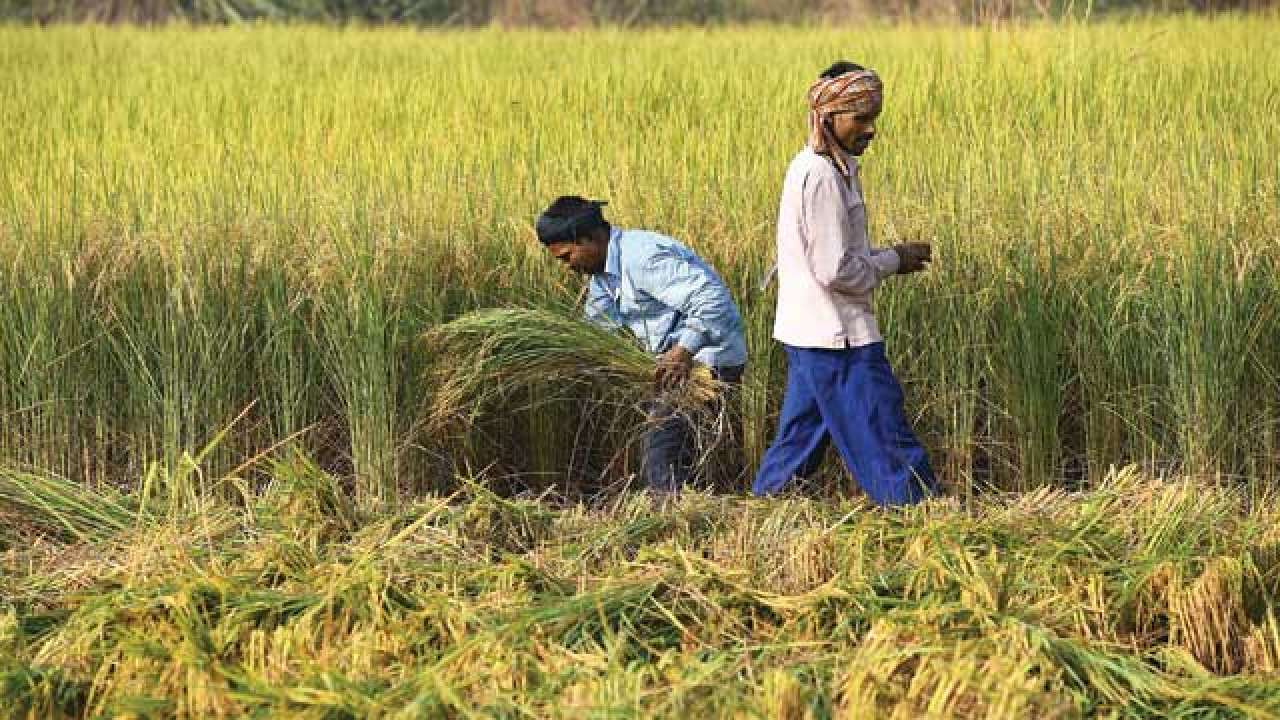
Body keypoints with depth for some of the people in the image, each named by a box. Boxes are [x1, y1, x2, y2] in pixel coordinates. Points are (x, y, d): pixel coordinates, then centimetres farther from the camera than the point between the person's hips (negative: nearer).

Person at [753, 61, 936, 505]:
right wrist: (893, 261, -8)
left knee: (801, 439, 14)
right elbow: (836, 270, -22)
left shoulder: (811, 167, 13)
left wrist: (890, 259, 8)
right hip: (838, 336, -10)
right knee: (888, 441, -6)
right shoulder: (823, 176, -18)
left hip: (810, 333, 10)